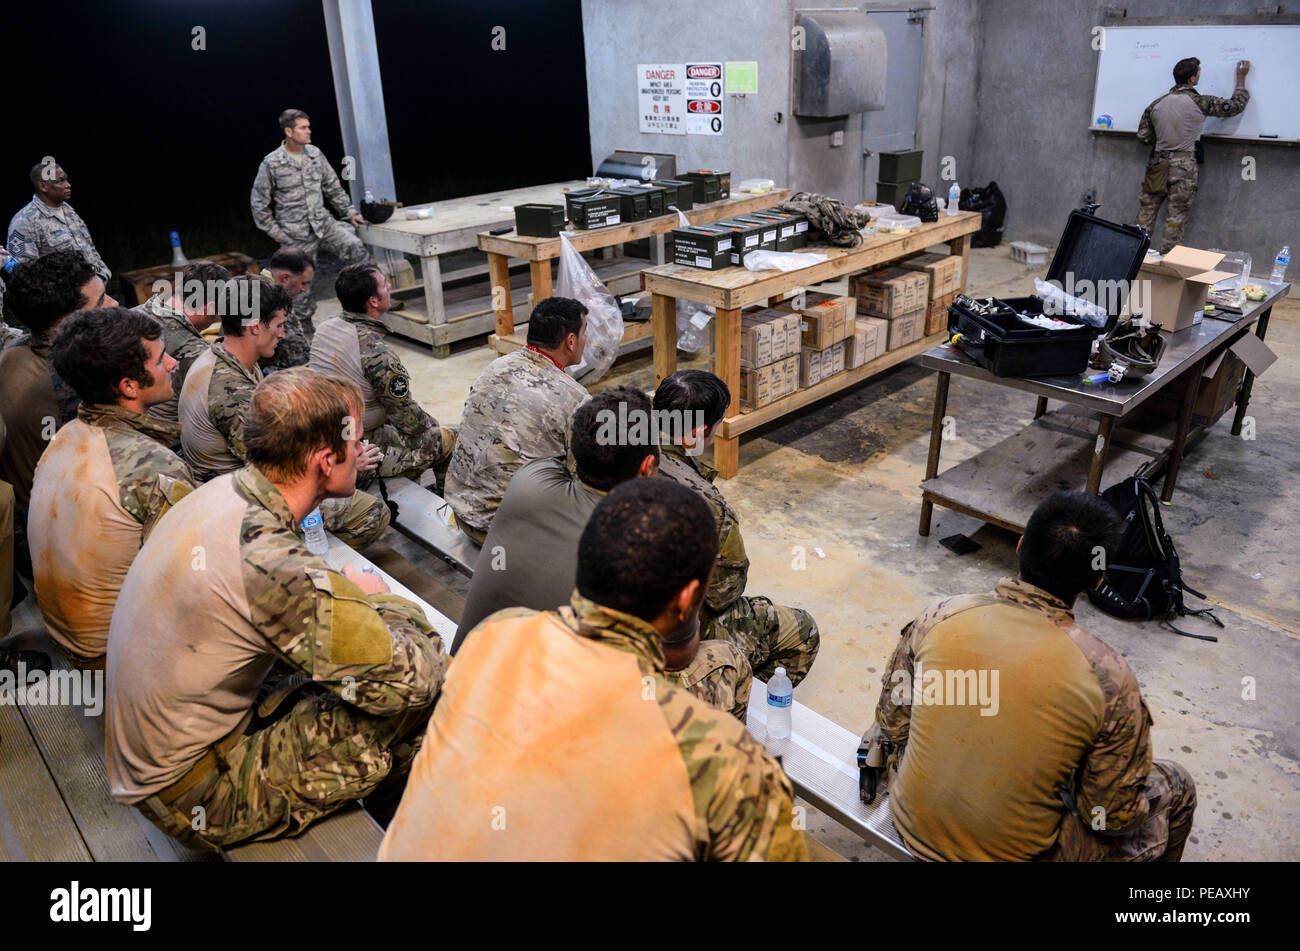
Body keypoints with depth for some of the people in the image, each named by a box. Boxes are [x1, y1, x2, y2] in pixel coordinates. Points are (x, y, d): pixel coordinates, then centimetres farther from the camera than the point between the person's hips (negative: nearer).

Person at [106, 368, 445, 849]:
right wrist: (380, 599, -8)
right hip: (198, 800, -9)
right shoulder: (275, 566, -33)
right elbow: (414, 678, -27)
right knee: (438, 693, -18)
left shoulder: (218, 492, -5)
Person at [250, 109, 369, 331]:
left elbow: (333, 187, 15)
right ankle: (303, 324, 21)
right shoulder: (271, 164, -8)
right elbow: (259, 202, 0)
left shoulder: (315, 154, 5)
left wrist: (350, 212, 9)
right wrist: (273, 230, -3)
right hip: (296, 234, -3)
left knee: (355, 248, -21)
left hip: (323, 223, 3)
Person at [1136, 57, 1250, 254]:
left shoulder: (1157, 104, 5)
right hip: (1183, 166, -4)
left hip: (1158, 162, 4)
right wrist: (1241, 79, 21)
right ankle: (1168, 258, -1)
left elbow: (1143, 135, 8)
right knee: (1176, 215, 0)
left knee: (1146, 209, 5)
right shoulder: (1200, 102, -6)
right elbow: (1234, 105, 7)